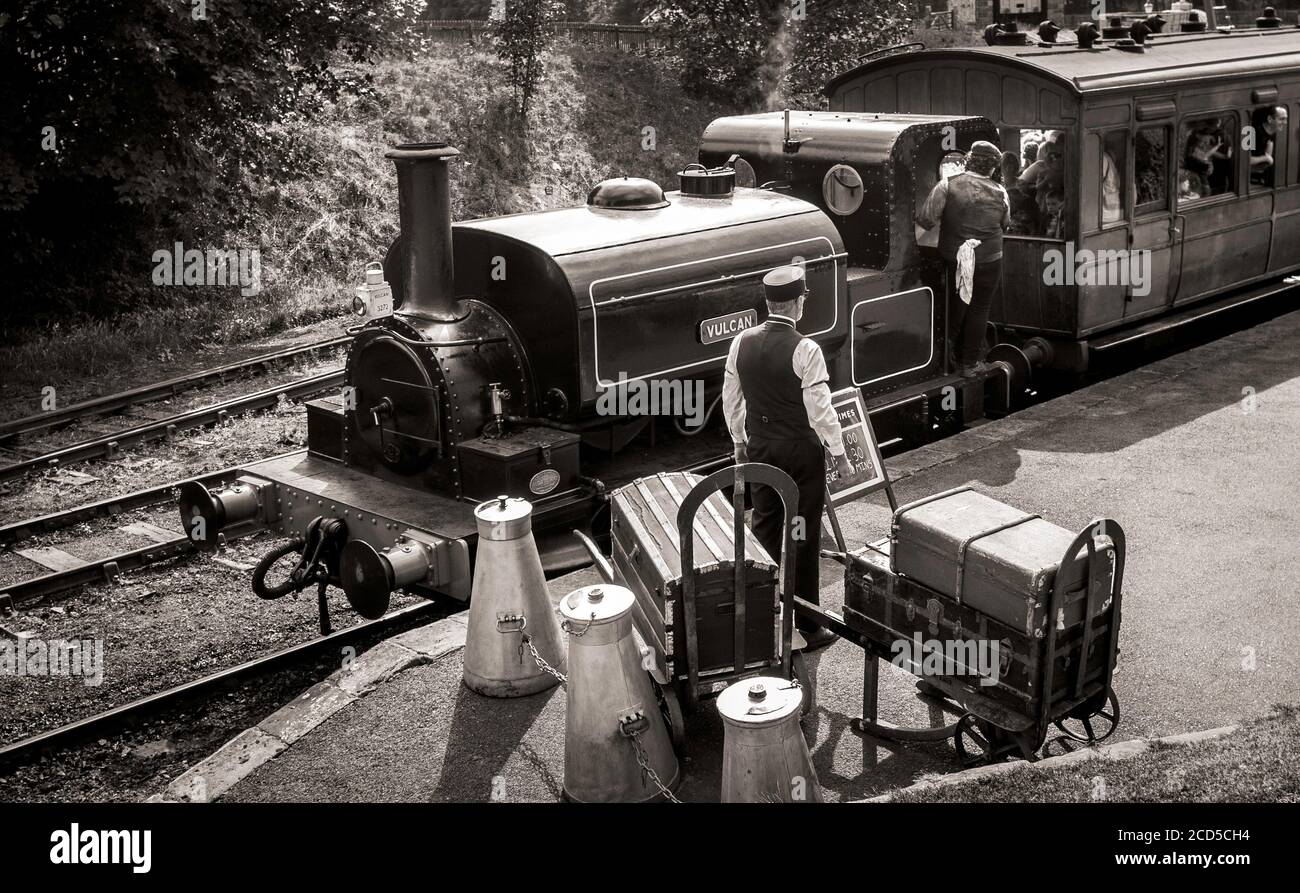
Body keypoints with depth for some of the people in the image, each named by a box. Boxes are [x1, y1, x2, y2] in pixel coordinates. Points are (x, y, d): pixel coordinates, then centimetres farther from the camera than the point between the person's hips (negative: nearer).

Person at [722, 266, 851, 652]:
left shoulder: (742, 342, -3)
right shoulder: (805, 350, -20)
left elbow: (730, 400, 6)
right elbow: (821, 410, -17)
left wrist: (740, 442, 19)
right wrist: (840, 455, -6)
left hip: (759, 446, 5)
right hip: (800, 450, -5)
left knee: (764, 526, 18)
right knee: (804, 536, 4)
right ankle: (809, 625, 12)